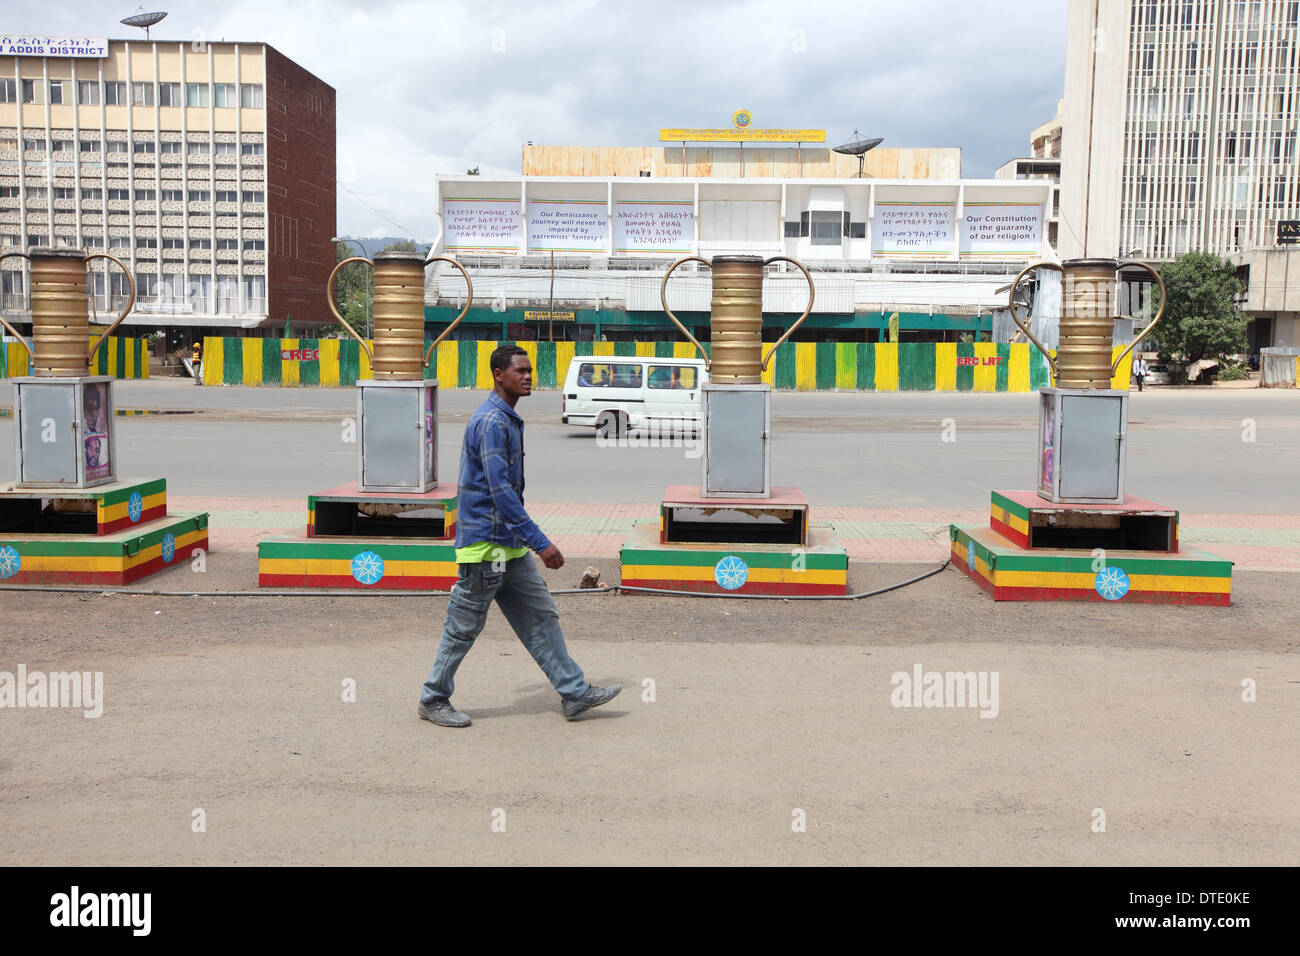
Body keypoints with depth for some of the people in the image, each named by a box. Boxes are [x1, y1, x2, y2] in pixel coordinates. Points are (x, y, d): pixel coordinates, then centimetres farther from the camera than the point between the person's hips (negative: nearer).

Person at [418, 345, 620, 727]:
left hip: (510, 544, 10)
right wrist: (541, 542, -26)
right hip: (485, 543, -10)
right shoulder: (491, 422, -18)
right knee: (463, 627, 3)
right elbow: (500, 491, -25)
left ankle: (575, 692, 13)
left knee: (541, 616, 9)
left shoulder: (509, 419, 13)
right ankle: (433, 699, 18)